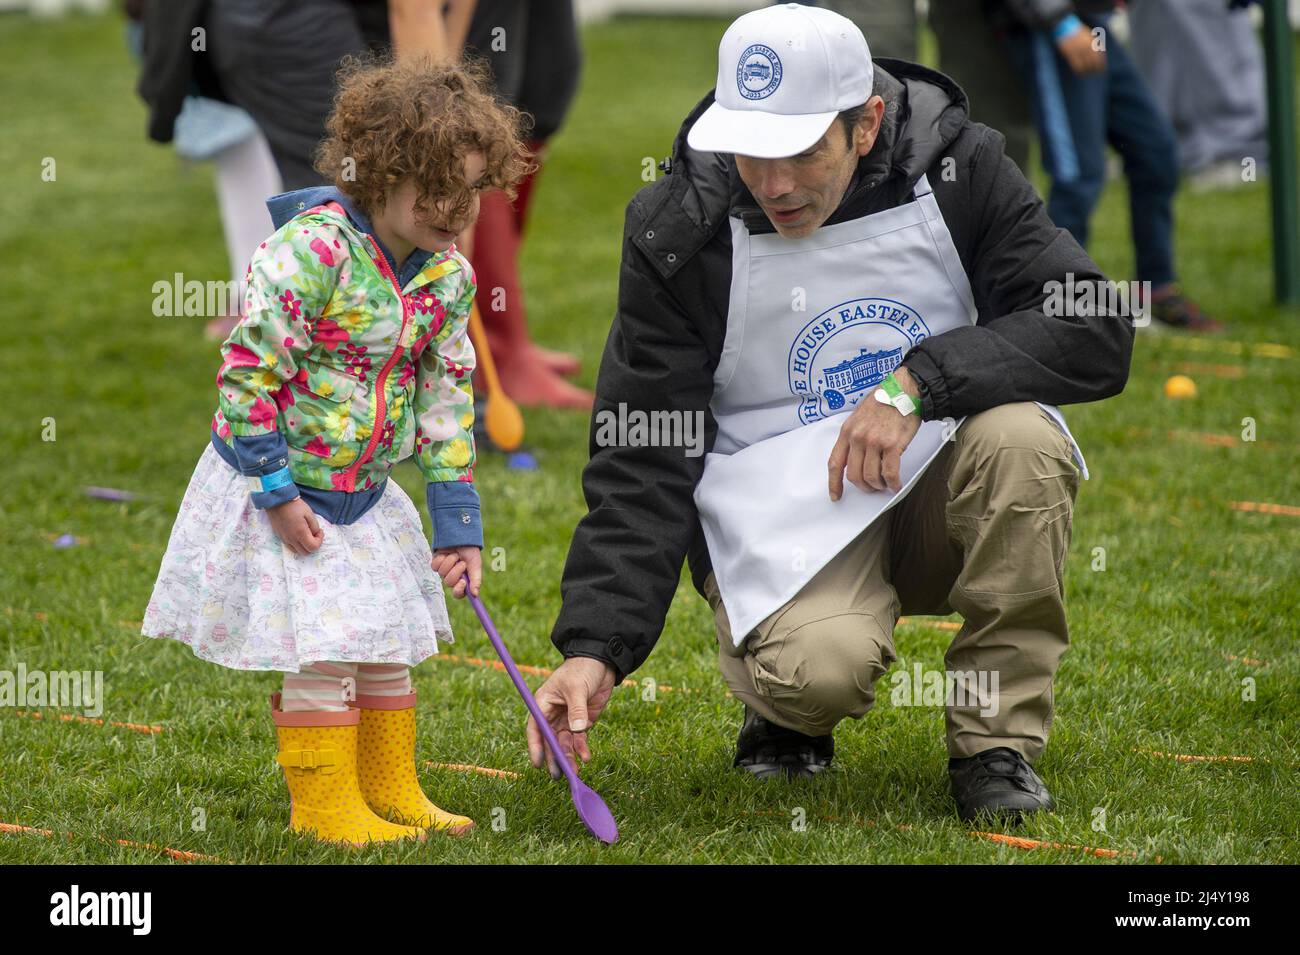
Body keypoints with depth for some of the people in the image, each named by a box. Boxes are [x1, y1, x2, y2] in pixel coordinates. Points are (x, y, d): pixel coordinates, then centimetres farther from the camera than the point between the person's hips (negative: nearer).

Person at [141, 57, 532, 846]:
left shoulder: (449, 277, -2)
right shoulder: (311, 251, -25)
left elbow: (447, 400, 5)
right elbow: (248, 373, -22)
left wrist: (458, 520, 2)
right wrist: (276, 492, -19)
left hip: (365, 492, 7)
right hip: (281, 489, -7)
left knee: (387, 648, 14)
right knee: (323, 655, -7)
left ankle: (392, 794, 28)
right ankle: (325, 807, 7)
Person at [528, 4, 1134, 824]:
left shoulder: (958, 169, -8)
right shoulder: (677, 232, -10)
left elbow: (1097, 335, -15)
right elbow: (642, 462, -9)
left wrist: (920, 381, -27)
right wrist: (594, 649, -20)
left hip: (935, 492, 2)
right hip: (780, 511, -2)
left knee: (1020, 437, -32)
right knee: (822, 666, -33)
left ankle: (996, 741, -13)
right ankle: (785, 706, 9)